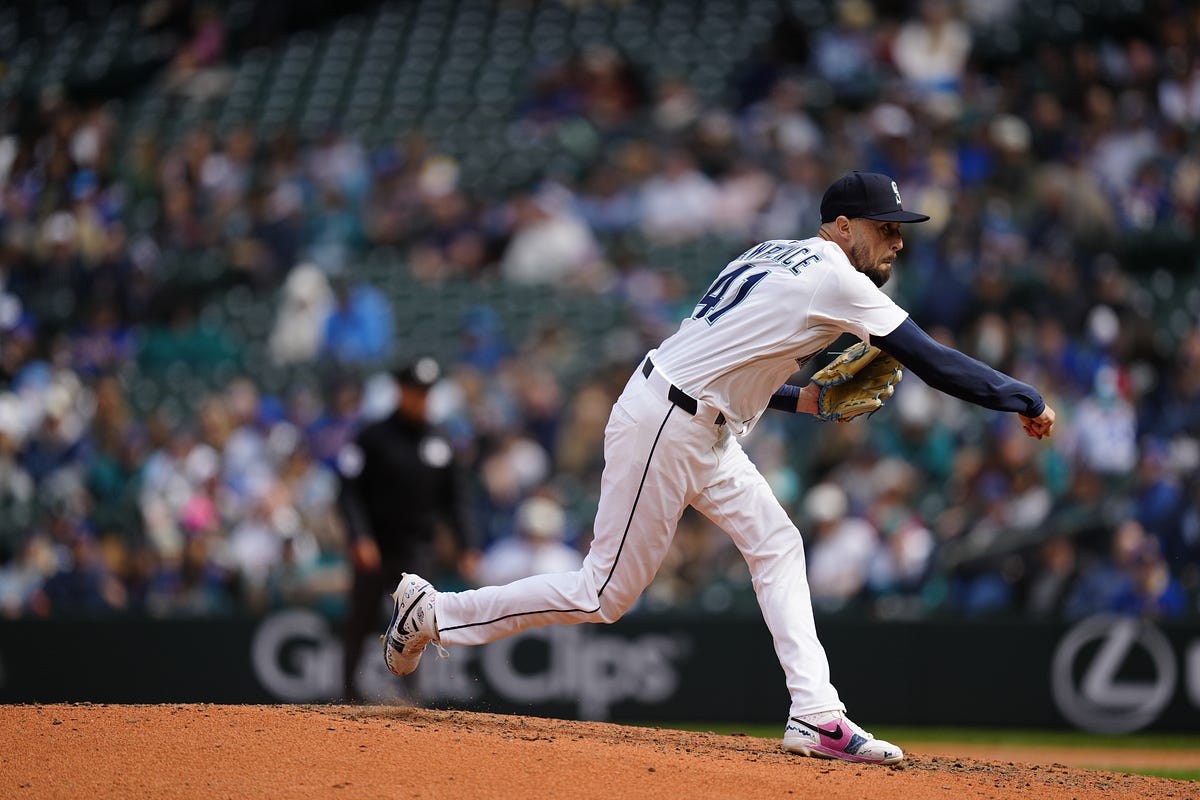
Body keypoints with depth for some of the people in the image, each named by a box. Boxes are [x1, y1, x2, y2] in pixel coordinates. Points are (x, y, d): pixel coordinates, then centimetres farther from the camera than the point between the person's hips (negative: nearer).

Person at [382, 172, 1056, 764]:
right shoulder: (836, 281, -13)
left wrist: (799, 399, 14)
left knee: (775, 543, 5)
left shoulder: (775, 257, 14)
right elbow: (934, 361, -15)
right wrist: (1026, 401, -8)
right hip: (663, 428, -10)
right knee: (605, 594, -2)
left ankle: (817, 717, -1)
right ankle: (436, 612, 8)